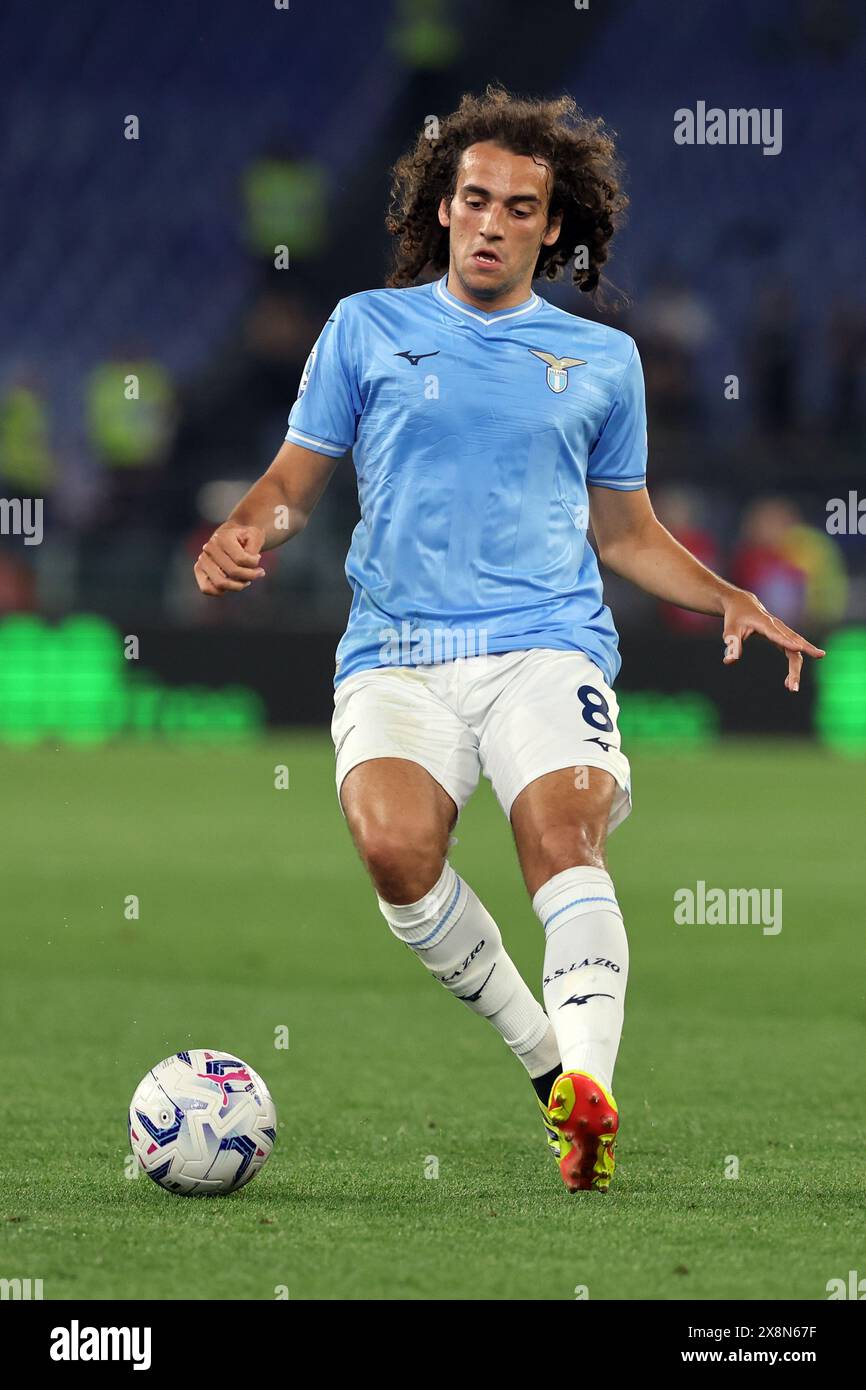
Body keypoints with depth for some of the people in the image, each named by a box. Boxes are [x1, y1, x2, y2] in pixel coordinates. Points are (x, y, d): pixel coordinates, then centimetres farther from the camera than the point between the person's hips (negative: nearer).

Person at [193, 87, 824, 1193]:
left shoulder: (601, 358, 17)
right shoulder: (368, 327, 13)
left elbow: (626, 532, 26)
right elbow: (294, 482, 17)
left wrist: (727, 600, 10)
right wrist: (243, 534, -5)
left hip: (547, 644, 0)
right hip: (395, 654, 0)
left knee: (563, 834, -28)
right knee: (394, 843, -28)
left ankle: (588, 1092, -43)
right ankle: (543, 1052, -12)